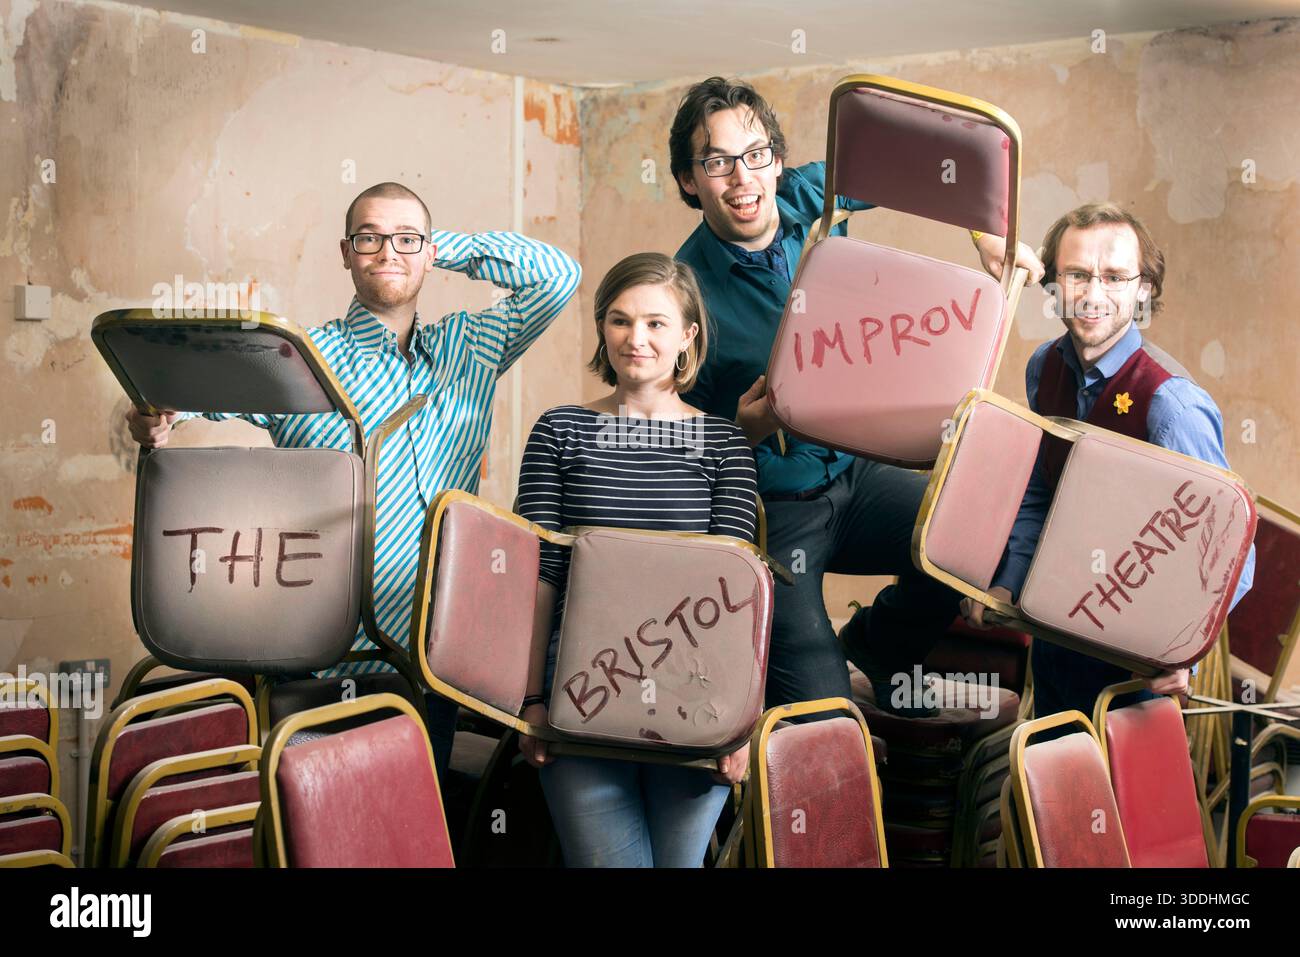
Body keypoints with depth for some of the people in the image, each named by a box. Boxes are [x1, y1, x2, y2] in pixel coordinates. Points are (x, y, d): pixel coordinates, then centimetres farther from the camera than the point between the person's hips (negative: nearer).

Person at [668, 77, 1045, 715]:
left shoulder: (811, 197, -5)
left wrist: (987, 234, -4)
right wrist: (749, 426, -30)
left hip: (855, 475, 5)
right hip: (769, 512, -5)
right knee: (820, 711, -17)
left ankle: (875, 644, 13)